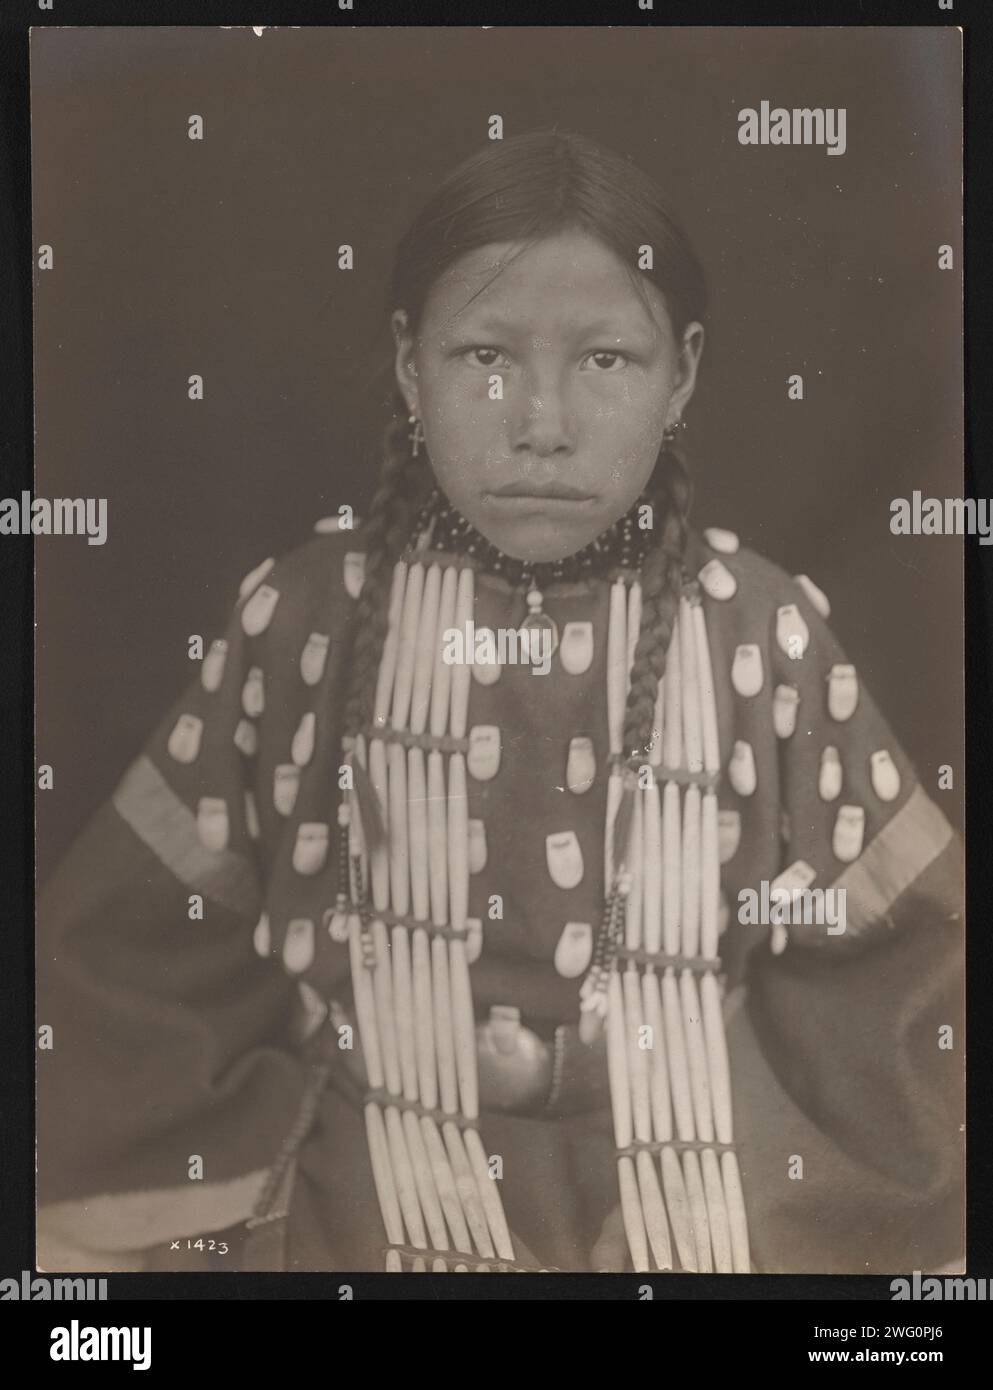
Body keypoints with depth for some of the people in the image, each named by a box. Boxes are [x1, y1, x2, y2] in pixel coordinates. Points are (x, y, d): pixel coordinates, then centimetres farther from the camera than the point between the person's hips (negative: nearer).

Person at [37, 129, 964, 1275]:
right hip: (376, 1200, 0)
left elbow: (887, 940, -1)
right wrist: (231, 1155, -3)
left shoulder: (759, 631, -8)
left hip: (700, 1197, 0)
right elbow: (130, 937, 0)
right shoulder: (312, 616, -8)